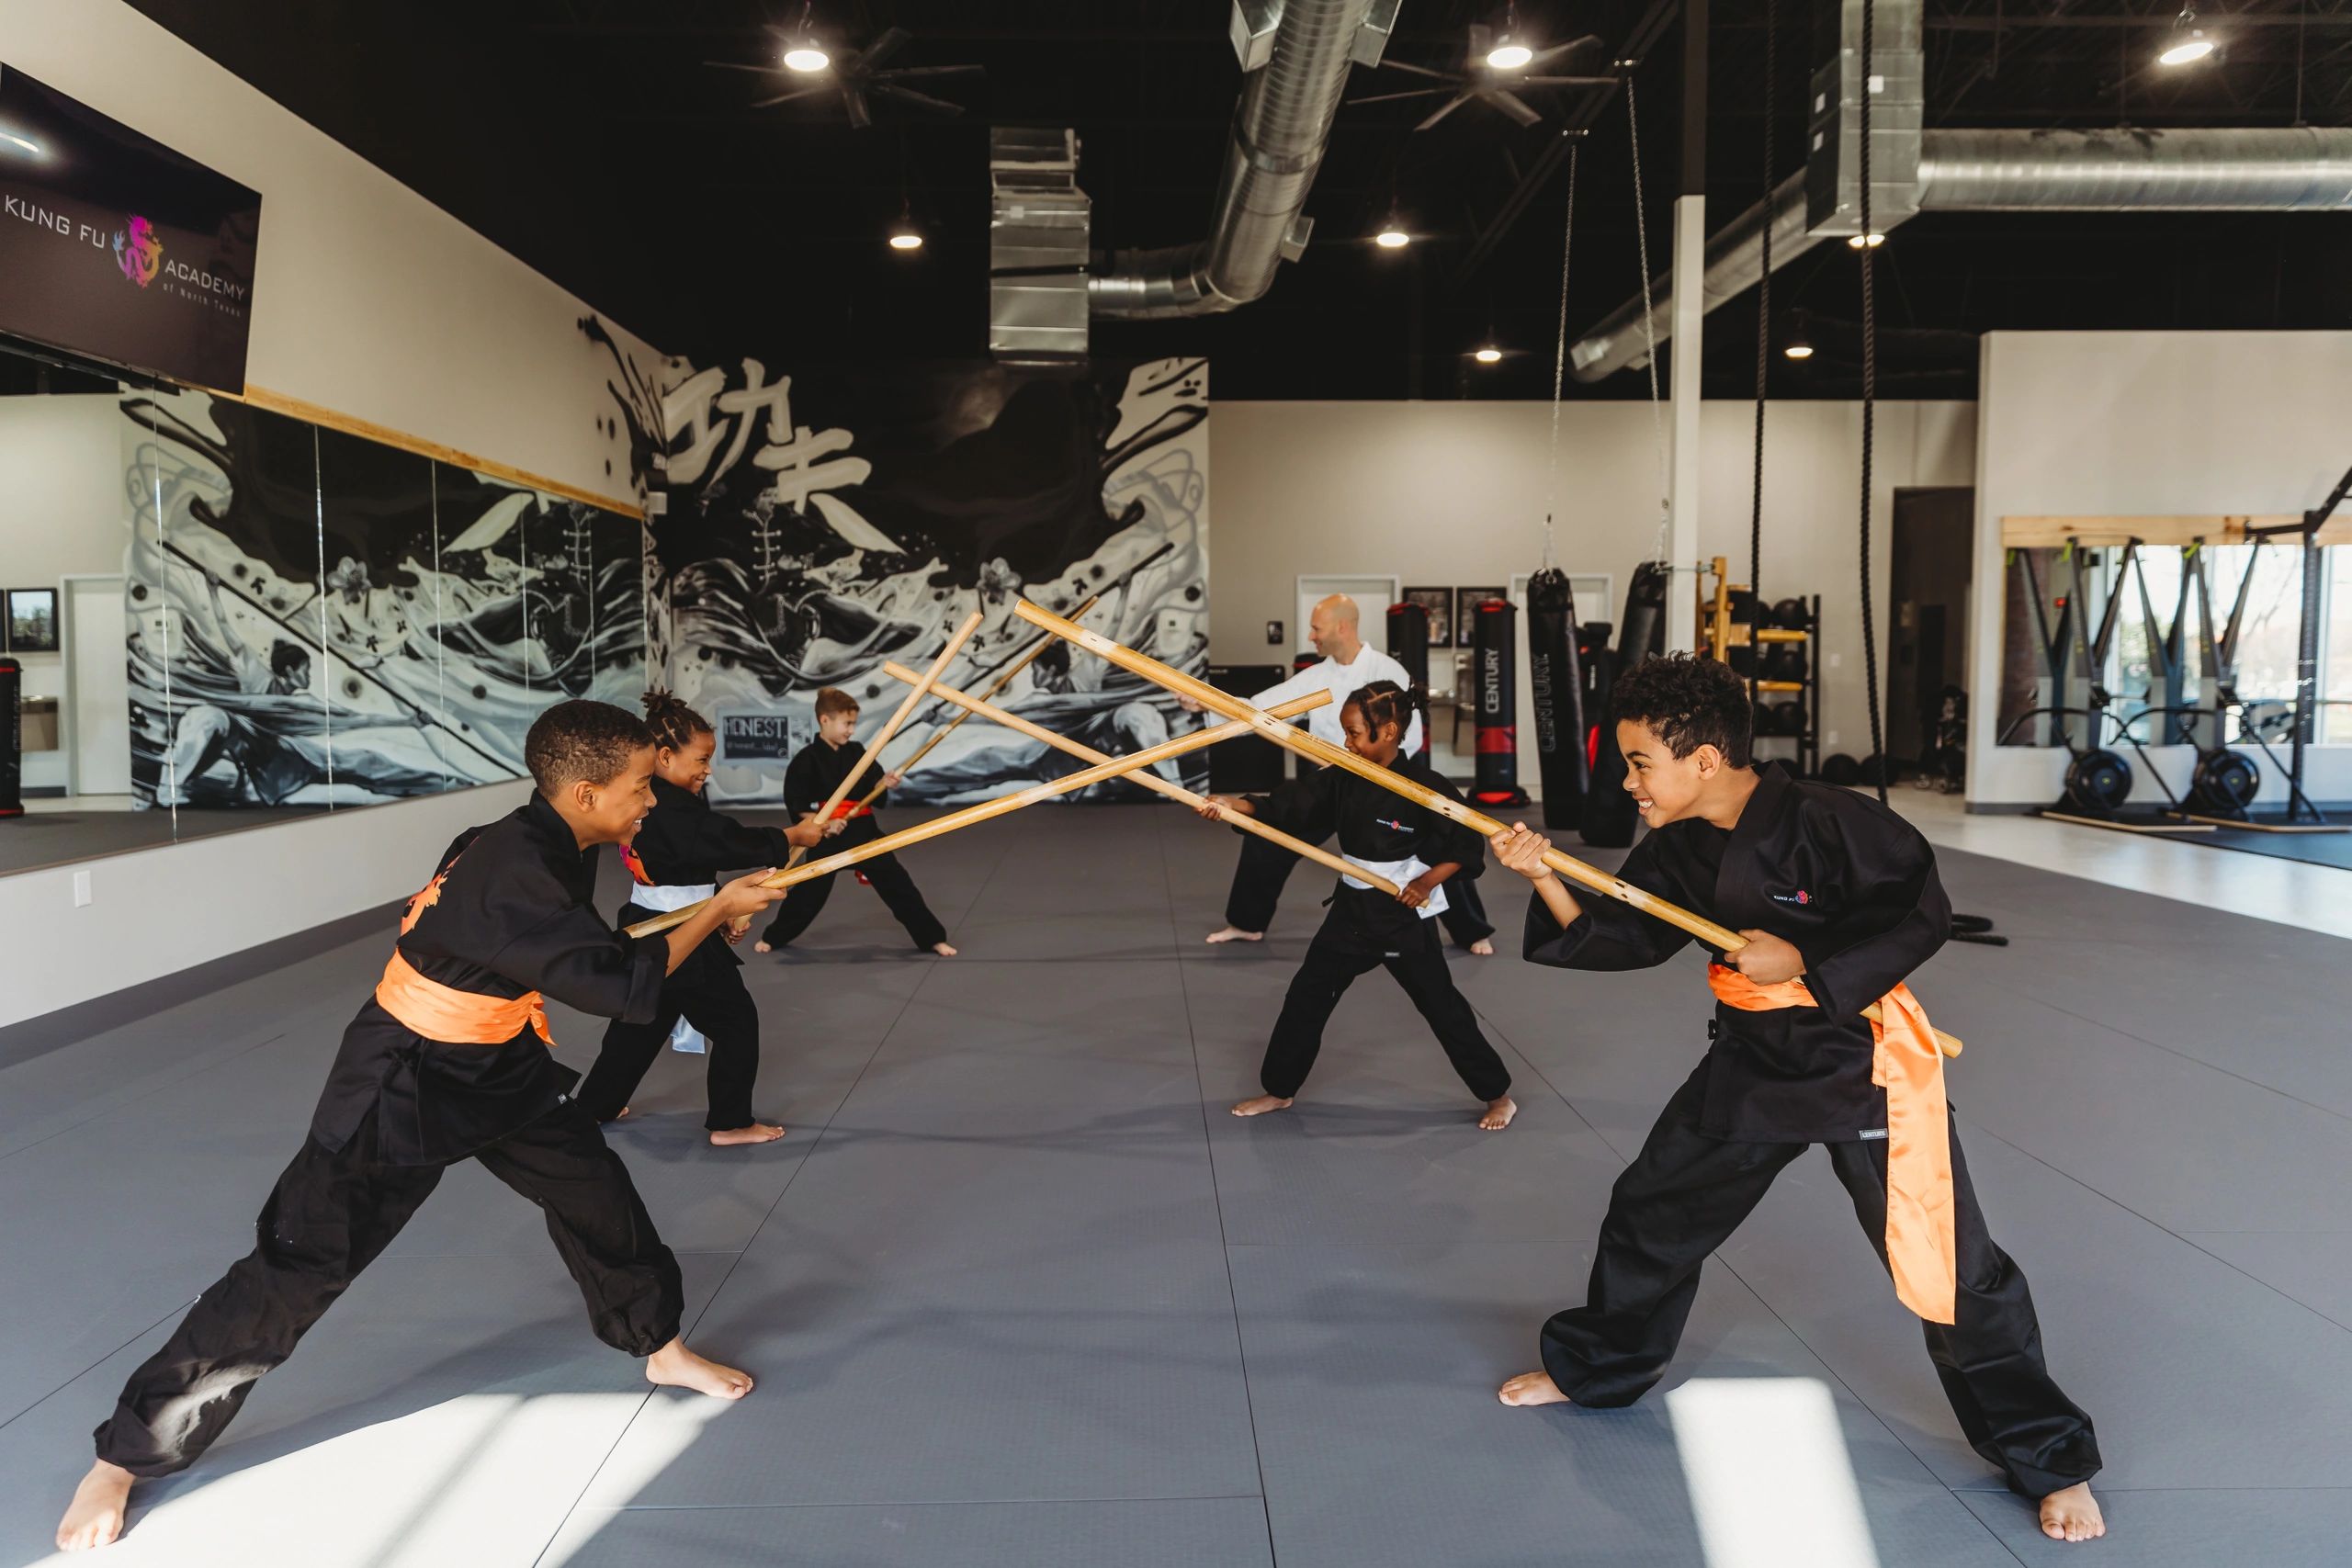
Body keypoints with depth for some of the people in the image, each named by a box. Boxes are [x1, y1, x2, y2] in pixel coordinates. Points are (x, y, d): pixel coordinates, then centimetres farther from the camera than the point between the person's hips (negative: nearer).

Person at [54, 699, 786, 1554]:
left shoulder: (538, 843, -5)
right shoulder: (515, 874, -32)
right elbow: (621, 984, -30)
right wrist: (714, 911, -20)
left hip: (495, 1066, 9)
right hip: (401, 1087, -9)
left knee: (593, 1188, 14)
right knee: (296, 1268, -3)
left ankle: (661, 1347, 36)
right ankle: (124, 1455, 15)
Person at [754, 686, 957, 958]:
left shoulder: (856, 752, 4)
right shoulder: (807, 759, -9)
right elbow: (795, 802, -10)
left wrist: (884, 784, -10)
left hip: (864, 831, 3)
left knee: (897, 883, -1)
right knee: (809, 892, 10)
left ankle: (933, 938, 4)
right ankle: (773, 937, 34)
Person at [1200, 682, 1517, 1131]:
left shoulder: (1424, 787, -18)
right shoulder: (1342, 778, -2)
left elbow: (1468, 845, -13)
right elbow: (1288, 806, -5)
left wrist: (1428, 881, -23)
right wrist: (1234, 804, -18)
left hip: (1405, 915, -6)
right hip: (1353, 909, 6)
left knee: (1442, 1006, 4)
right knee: (1307, 994, 8)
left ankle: (1499, 1096, 21)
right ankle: (1279, 1090, 24)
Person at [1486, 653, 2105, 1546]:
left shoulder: (1824, 821, -23)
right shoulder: (1681, 849, -1)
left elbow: (1923, 914, -19)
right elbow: (1622, 938, 3)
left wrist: (1802, 961, -24)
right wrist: (1544, 878, -10)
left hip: (1861, 1060, -7)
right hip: (1755, 1055, 7)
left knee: (1946, 1264, 0)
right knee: (1654, 1210, 14)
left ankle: (2049, 1462, 20)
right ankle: (1593, 1368, 37)